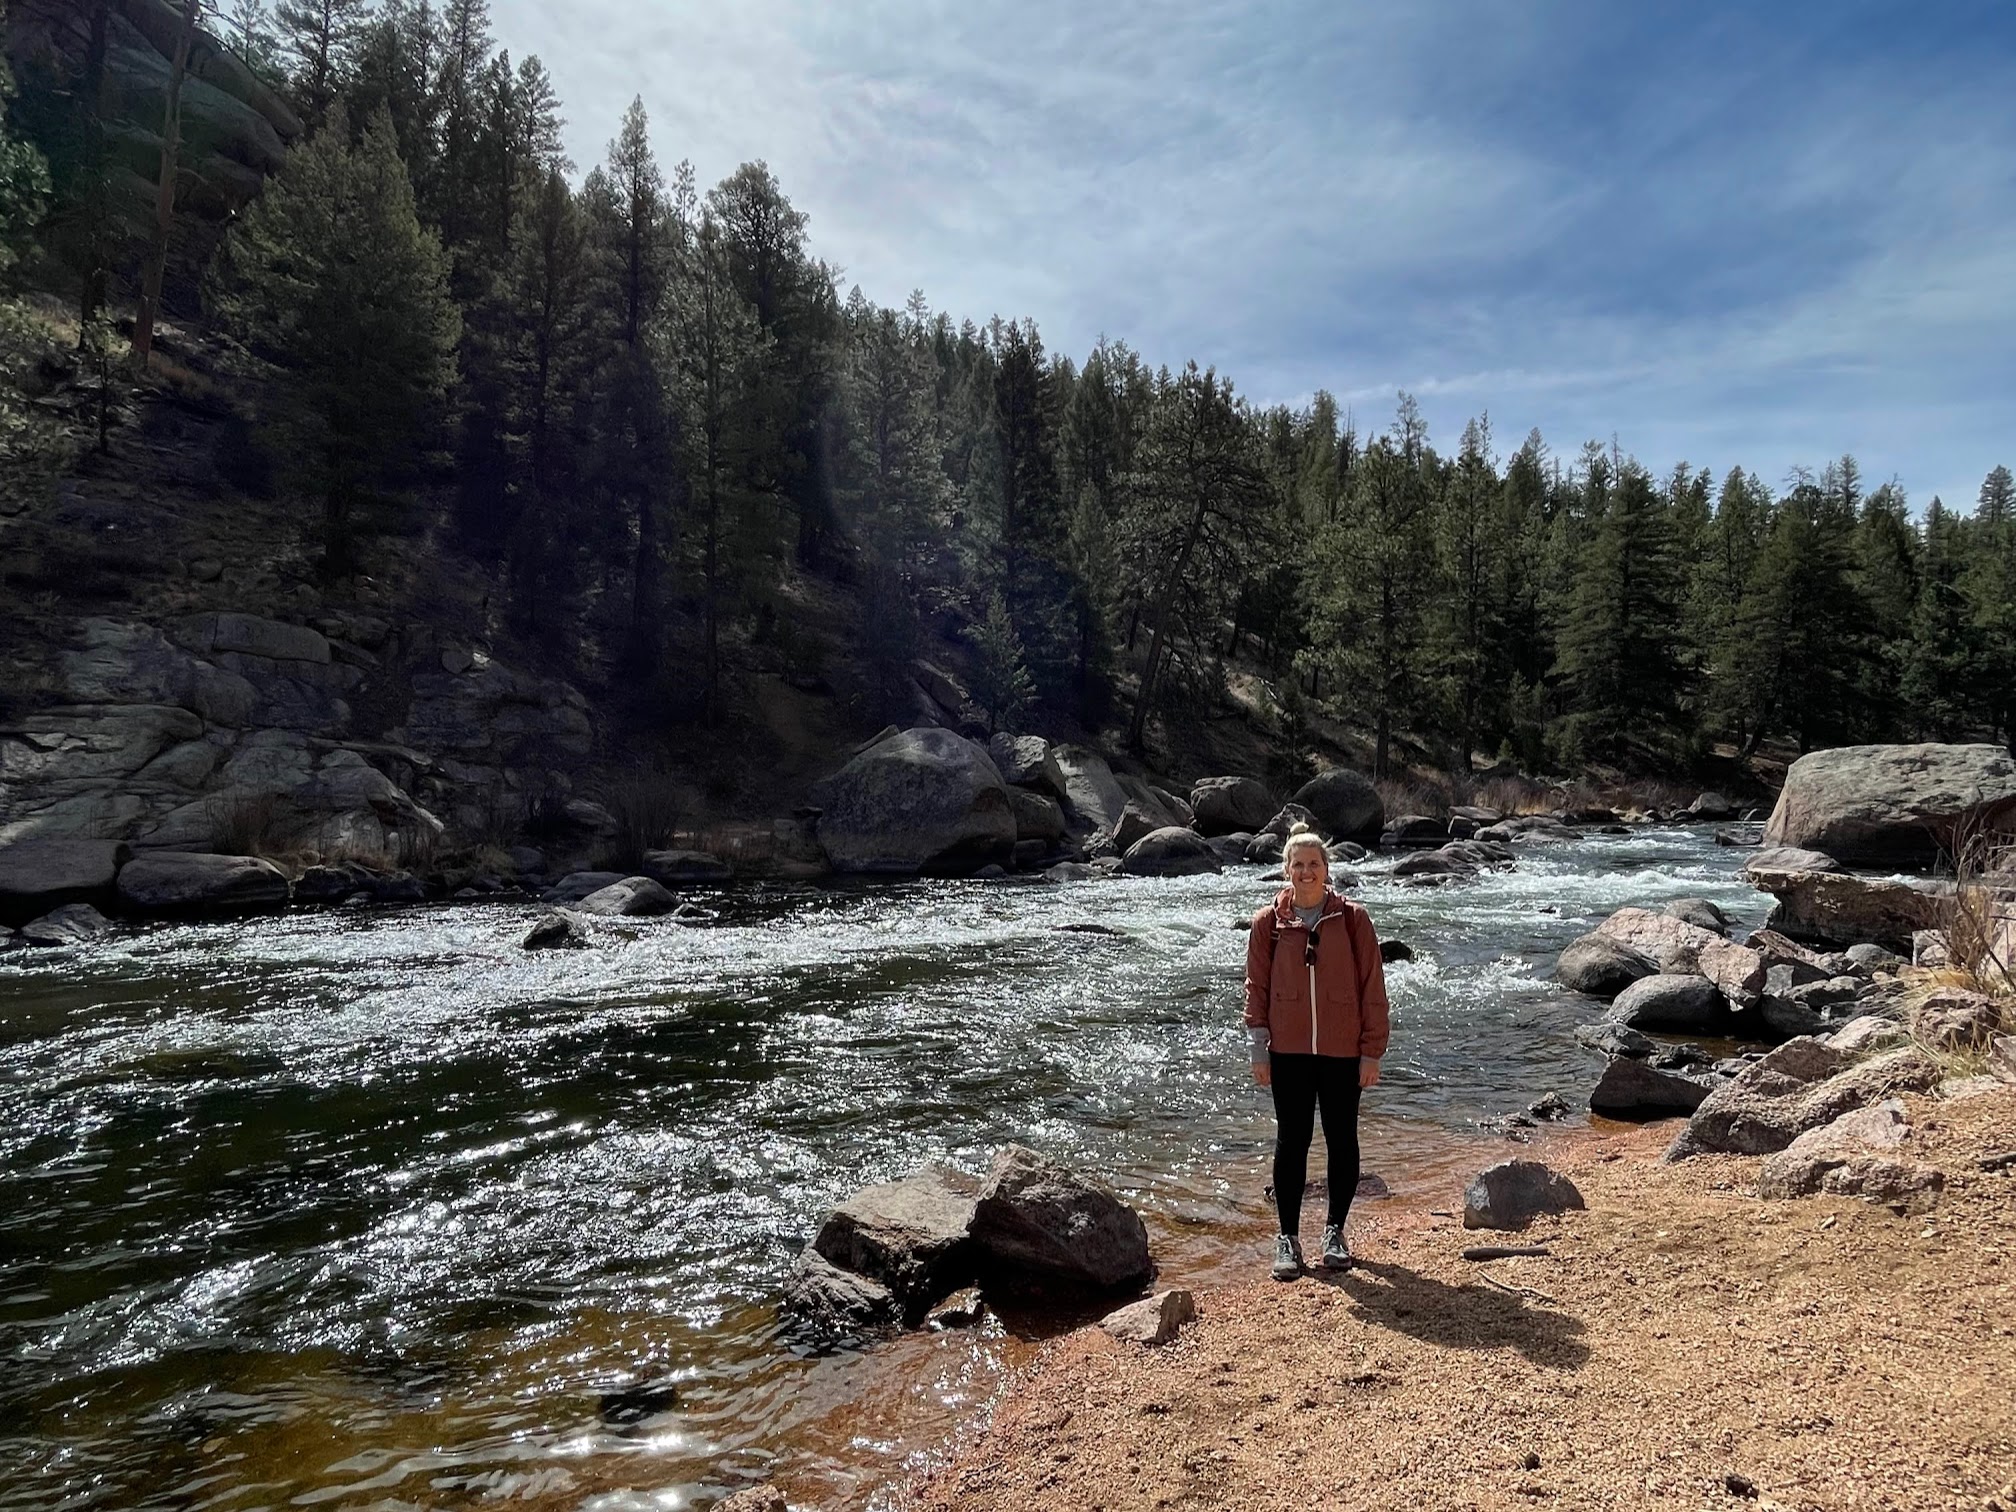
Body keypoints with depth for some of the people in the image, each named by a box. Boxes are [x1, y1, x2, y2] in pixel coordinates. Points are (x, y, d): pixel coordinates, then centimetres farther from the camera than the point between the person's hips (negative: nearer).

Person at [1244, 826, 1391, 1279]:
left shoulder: (1352, 919, -4)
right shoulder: (1268, 923, -1)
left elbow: (1372, 987, -1)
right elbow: (1257, 987, 3)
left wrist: (1372, 1051, -3)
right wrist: (1259, 1049, 0)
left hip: (1343, 1051, 0)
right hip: (1288, 1052, 0)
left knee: (1341, 1139, 11)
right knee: (1291, 1141, 6)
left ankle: (1335, 1231, 28)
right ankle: (1288, 1236, 18)